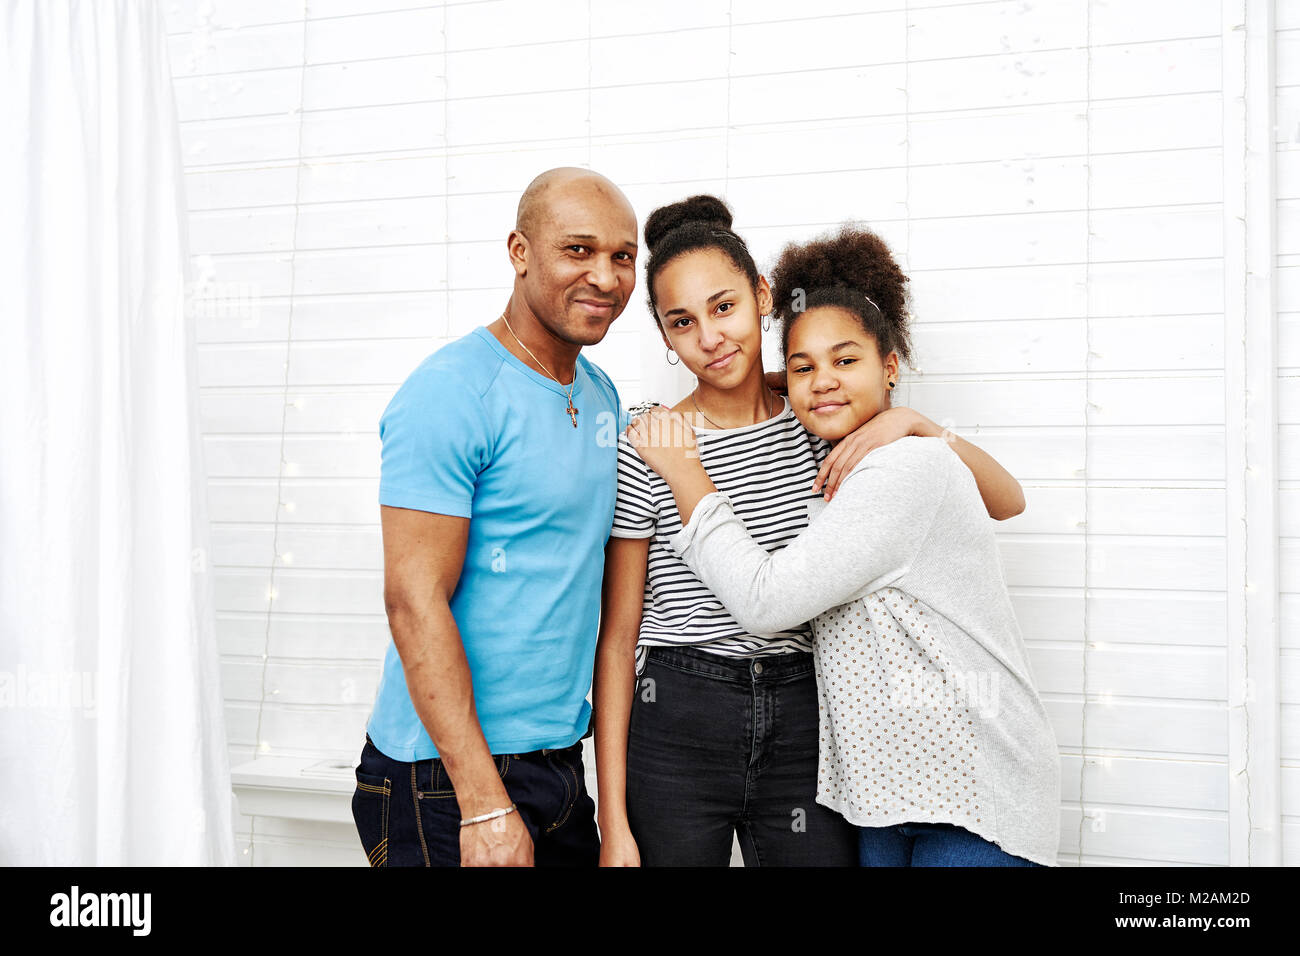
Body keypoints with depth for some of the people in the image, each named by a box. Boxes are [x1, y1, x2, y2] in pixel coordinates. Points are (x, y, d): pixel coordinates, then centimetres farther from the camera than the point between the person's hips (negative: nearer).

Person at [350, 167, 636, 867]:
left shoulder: (601, 394, 9)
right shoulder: (450, 393, -16)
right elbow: (414, 602, -20)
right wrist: (484, 806, -23)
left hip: (560, 760, 8)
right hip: (447, 781, -8)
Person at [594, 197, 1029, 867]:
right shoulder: (647, 453, -5)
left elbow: (1006, 502, 4)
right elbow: (617, 637, -3)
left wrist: (911, 422, -14)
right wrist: (614, 824, -6)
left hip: (803, 729, 2)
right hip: (675, 726, -2)